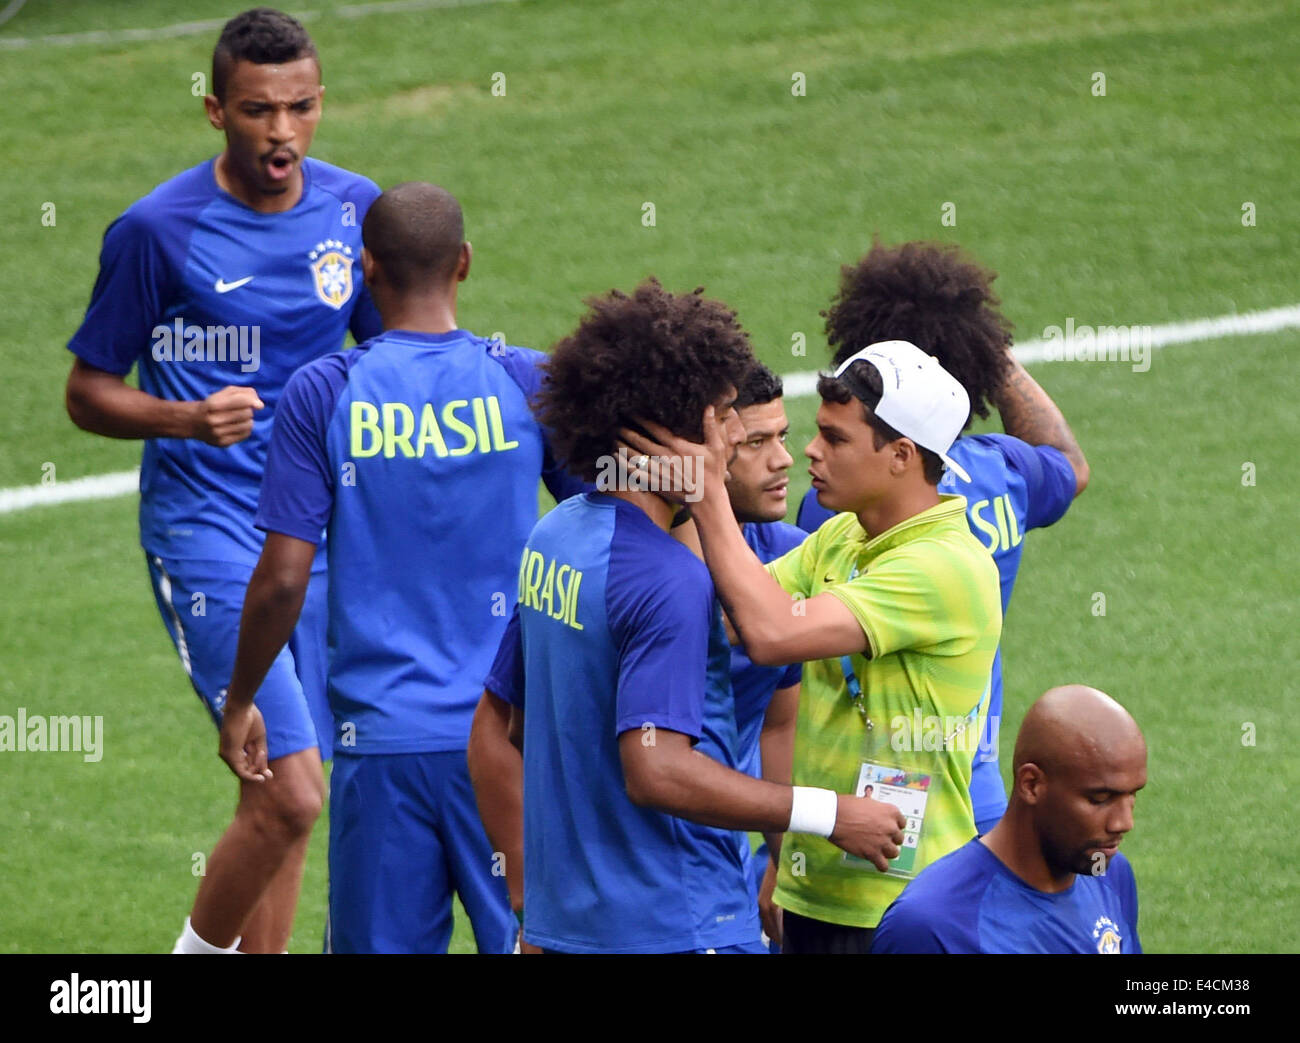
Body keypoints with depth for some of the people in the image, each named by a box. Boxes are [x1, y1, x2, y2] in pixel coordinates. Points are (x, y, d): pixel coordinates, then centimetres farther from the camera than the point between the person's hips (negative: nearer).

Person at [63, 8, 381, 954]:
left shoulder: (354, 209, 3)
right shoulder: (158, 230, -10)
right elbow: (88, 393, -3)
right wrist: (188, 419, -21)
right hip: (206, 529, -5)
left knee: (286, 798, 9)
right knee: (289, 793, -15)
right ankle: (200, 951, 6)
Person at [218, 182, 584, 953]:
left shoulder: (323, 394, -4)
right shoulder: (530, 383, -1)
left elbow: (282, 580, -5)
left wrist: (241, 702, 10)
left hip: (381, 737, 0)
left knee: (384, 943, 5)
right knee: (532, 939, 6)